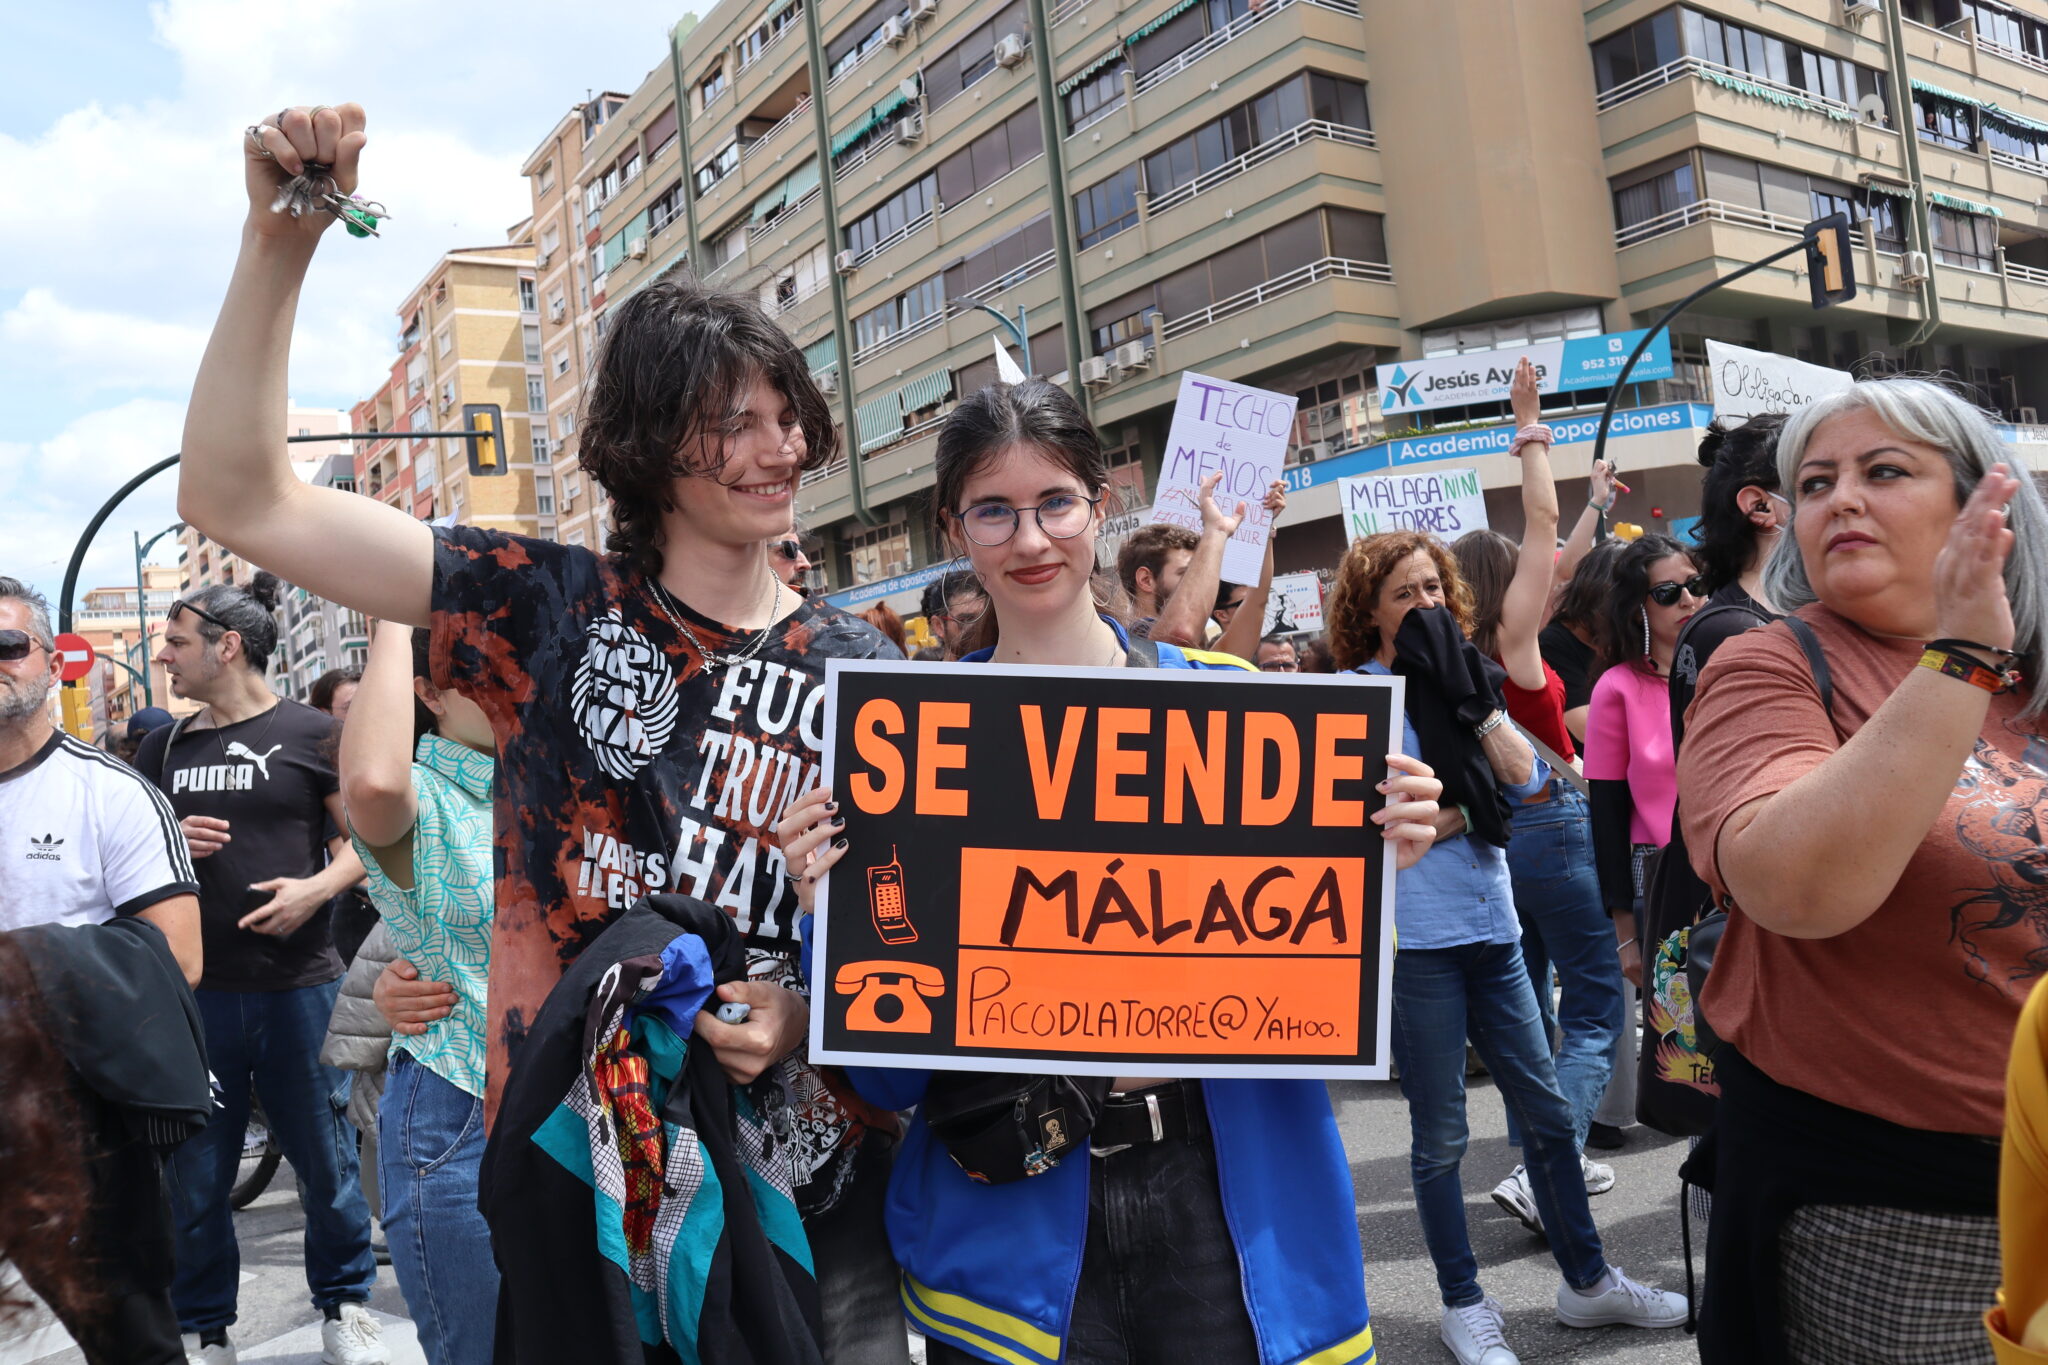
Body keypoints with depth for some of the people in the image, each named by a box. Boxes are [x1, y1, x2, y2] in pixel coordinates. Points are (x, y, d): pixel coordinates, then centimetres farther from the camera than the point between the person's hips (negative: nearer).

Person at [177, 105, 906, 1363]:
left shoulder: (864, 669, 1)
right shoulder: (551, 610, -4)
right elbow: (239, 499, -6)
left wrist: (808, 1015, -14)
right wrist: (280, 243, -15)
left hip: (811, 1180, 2)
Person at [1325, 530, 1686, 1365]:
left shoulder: (1464, 679, 12)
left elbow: (1527, 779, 0)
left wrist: (1473, 704, -8)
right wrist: (1467, 808, -6)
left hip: (1491, 927, 6)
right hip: (1415, 940, -5)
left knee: (1546, 1111, 13)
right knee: (1440, 1135, 7)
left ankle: (1587, 1280, 30)